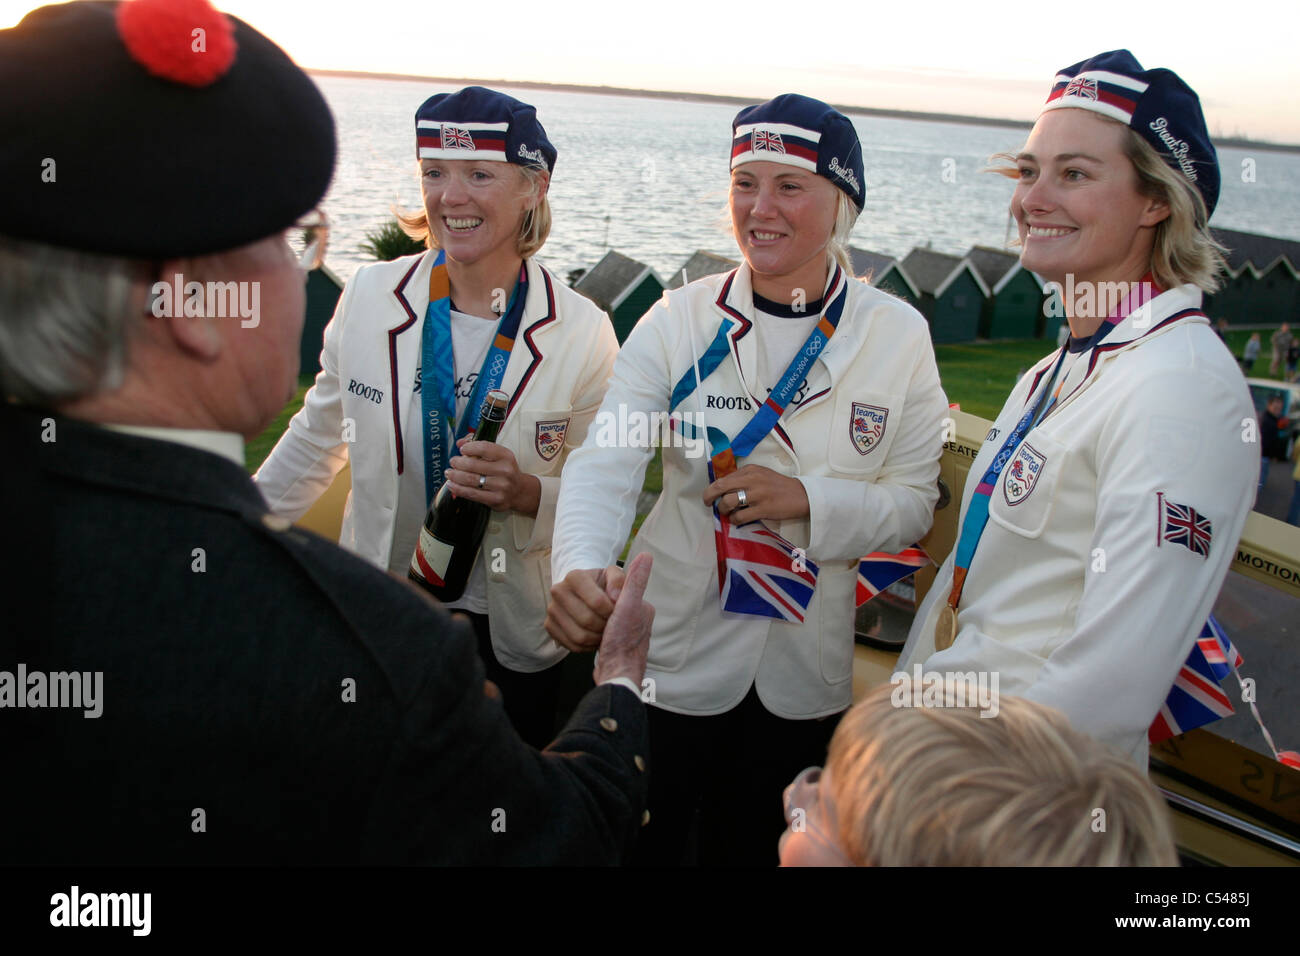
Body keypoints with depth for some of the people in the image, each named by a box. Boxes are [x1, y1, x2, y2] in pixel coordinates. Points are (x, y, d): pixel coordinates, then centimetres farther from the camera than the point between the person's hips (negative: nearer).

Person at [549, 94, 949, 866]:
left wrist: (810, 500, -22)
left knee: (754, 847, 22)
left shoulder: (899, 335, -5)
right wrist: (579, 566, -39)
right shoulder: (680, 321, -8)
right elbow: (607, 461, -20)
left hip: (805, 676, 1)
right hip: (672, 654, -1)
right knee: (643, 843, 16)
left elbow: (914, 503, -4)